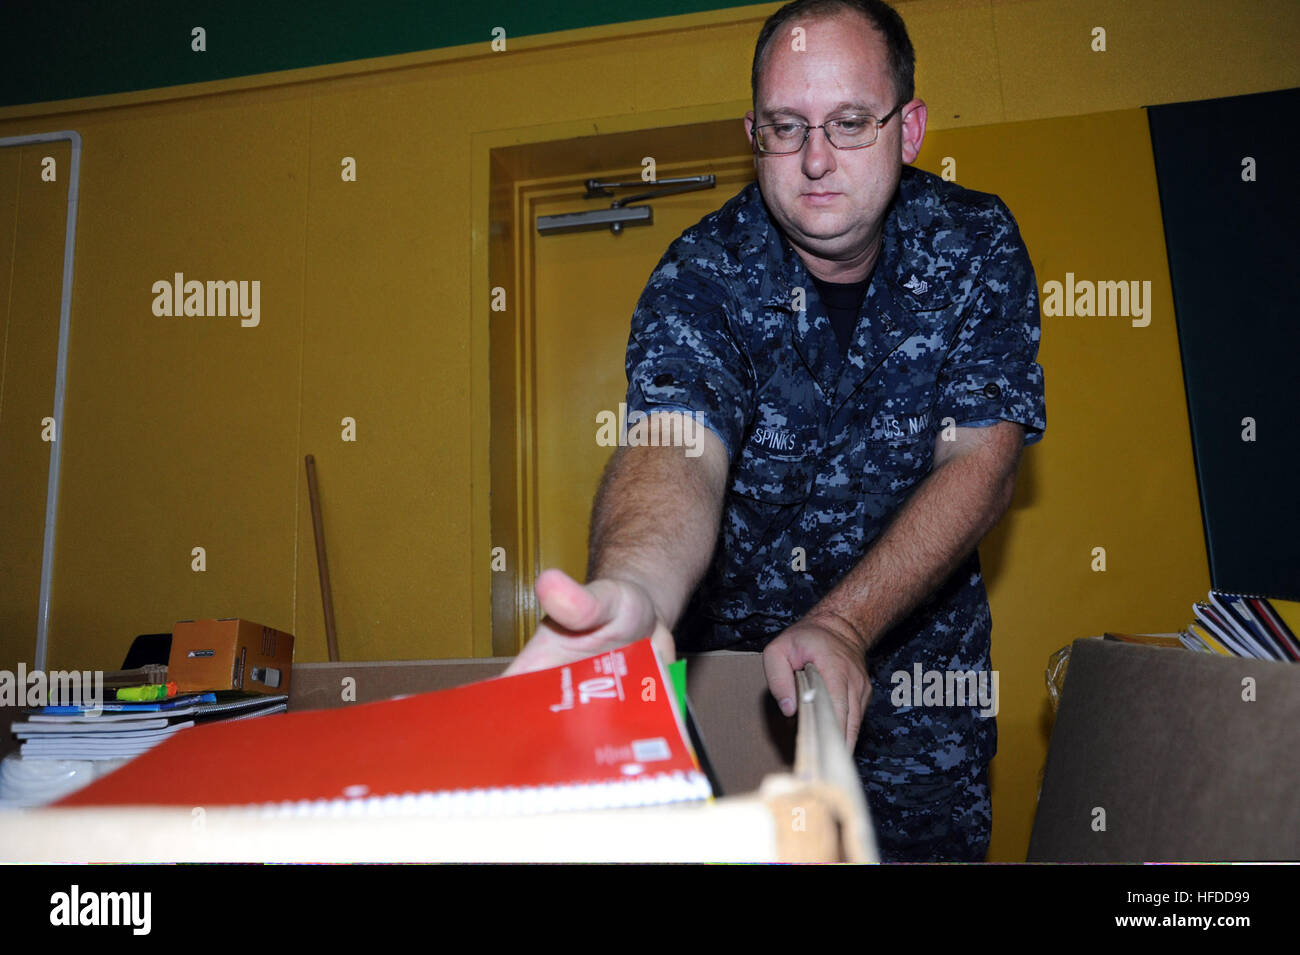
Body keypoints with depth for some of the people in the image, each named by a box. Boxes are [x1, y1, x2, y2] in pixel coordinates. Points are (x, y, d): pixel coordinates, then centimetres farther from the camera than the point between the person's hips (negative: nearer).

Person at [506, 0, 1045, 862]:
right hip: (727, 654, -1)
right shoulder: (703, 274, -16)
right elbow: (677, 451, -34)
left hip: (913, 654, 2)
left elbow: (982, 462, -17)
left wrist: (840, 626, -32)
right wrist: (631, 592, -58)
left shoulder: (976, 246, -9)